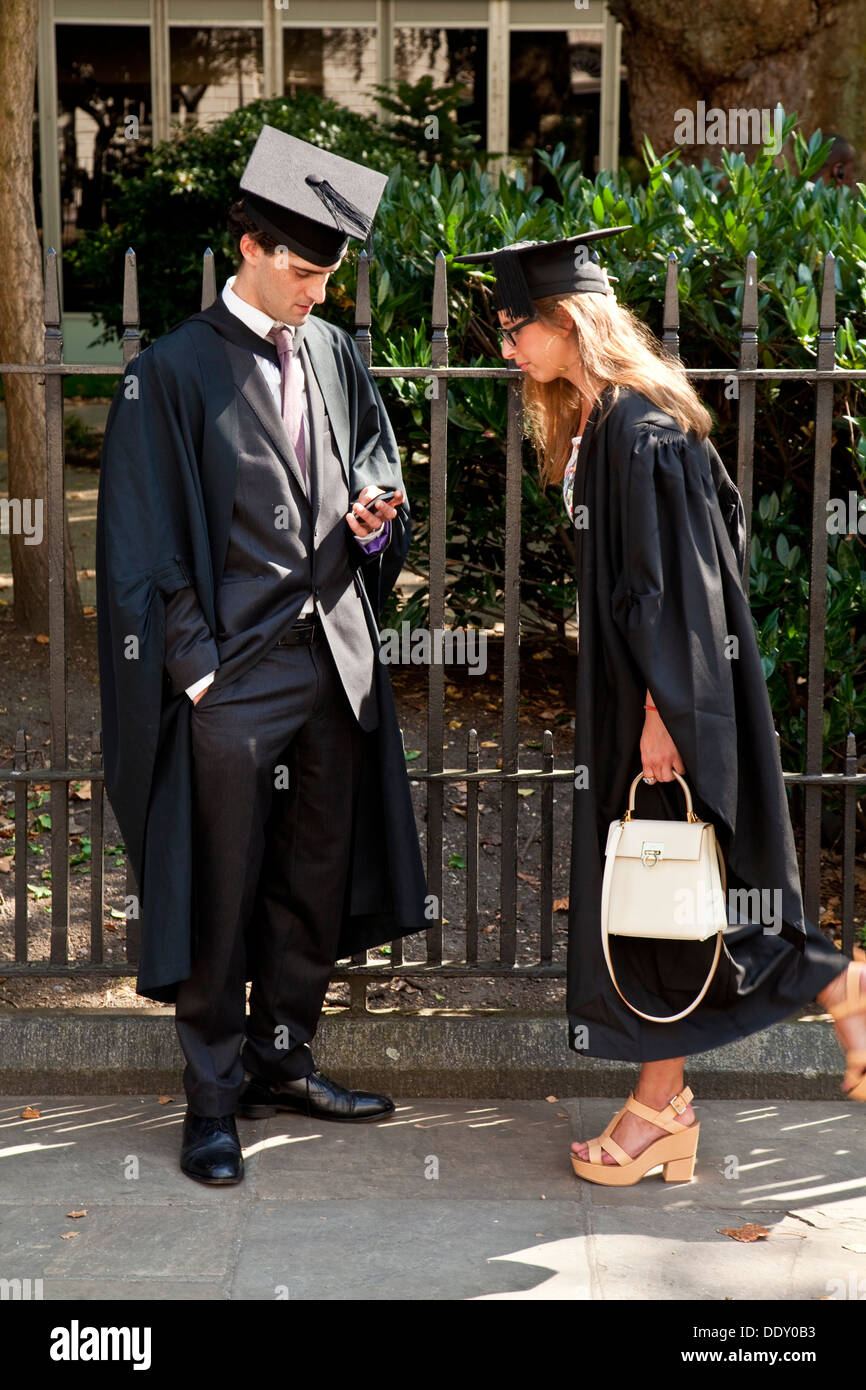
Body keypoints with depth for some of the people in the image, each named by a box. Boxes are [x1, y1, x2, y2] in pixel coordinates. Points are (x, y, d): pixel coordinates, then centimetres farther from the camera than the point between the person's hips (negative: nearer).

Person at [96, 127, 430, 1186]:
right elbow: (144, 542, -8)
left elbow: (376, 454, 22)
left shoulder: (335, 353, 9)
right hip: (232, 675, -6)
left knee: (315, 877, 14)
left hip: (336, 661, 6)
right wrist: (194, 669, -13)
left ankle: (284, 1061, 31)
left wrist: (376, 507, -2)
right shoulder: (174, 373, -7)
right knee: (221, 894, 3)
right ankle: (214, 1099, 16)